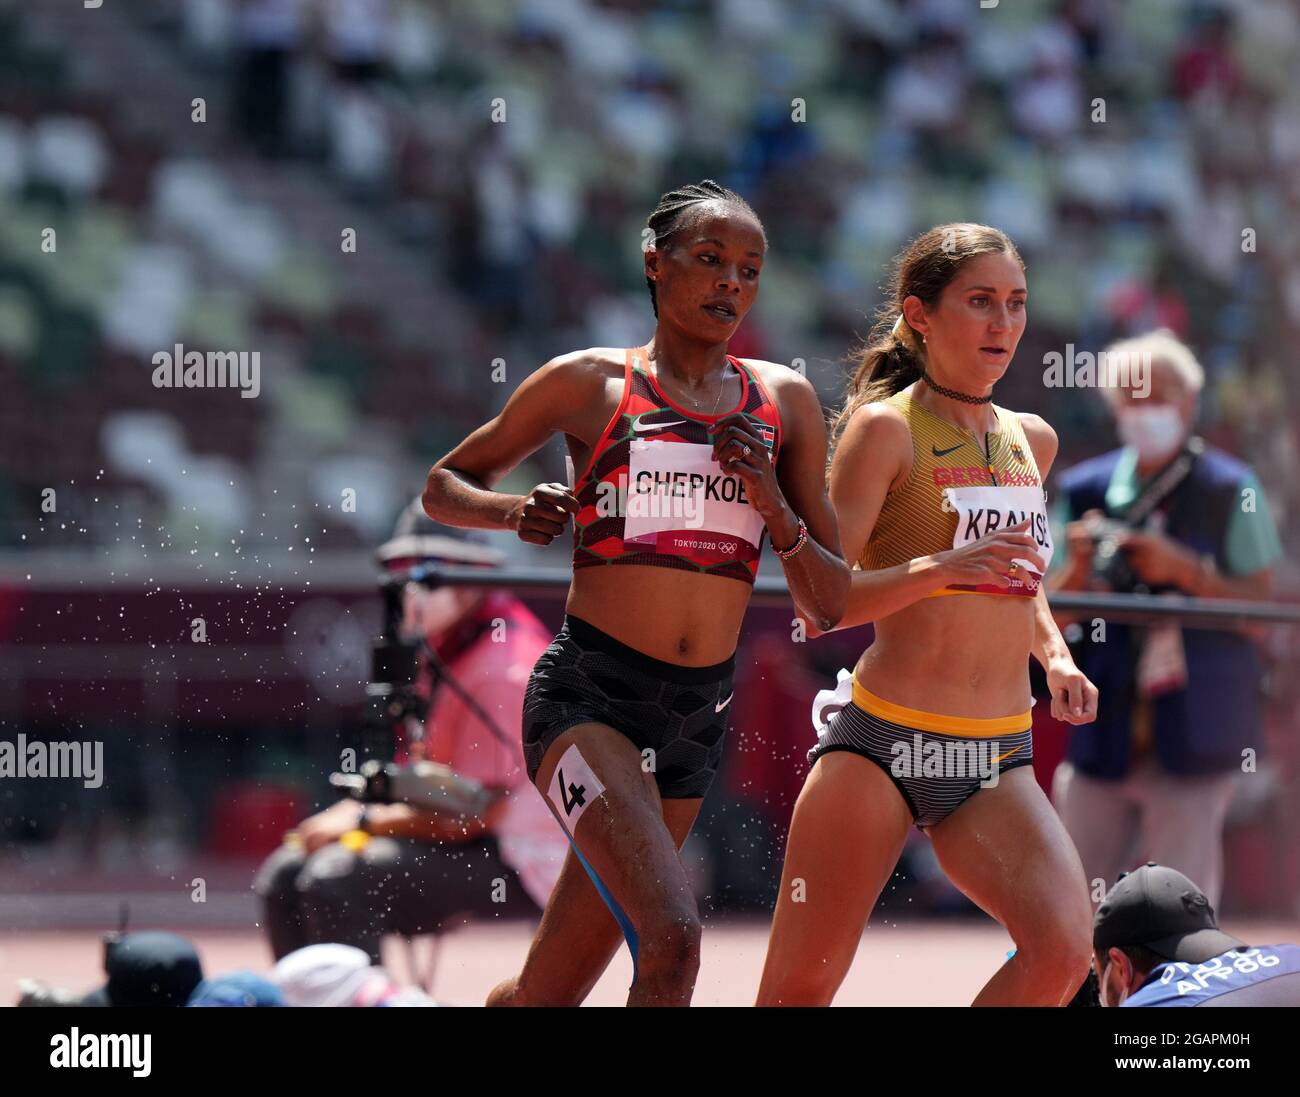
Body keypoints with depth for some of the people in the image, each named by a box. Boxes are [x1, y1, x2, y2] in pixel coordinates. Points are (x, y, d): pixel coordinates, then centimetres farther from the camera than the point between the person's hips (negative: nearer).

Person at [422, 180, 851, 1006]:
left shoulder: (786, 403, 10)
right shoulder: (588, 385, 1)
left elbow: (831, 606, 10)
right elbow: (444, 486, 13)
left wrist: (775, 509, -8)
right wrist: (515, 512, -8)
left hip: (698, 718, 5)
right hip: (586, 697, -5)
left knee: (549, 990, 10)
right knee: (672, 941, -26)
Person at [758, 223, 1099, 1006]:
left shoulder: (1033, 441, 14)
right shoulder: (885, 428, -4)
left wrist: (1054, 654, 13)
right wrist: (941, 569, -26)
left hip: (998, 762, 5)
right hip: (884, 737, -5)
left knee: (1061, 952, -20)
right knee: (800, 990, -4)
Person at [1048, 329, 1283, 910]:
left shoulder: (1231, 491, 1)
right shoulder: (1084, 491, 11)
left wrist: (1185, 570, -17)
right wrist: (1078, 572, -10)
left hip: (1191, 738, -4)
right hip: (1102, 737, 4)